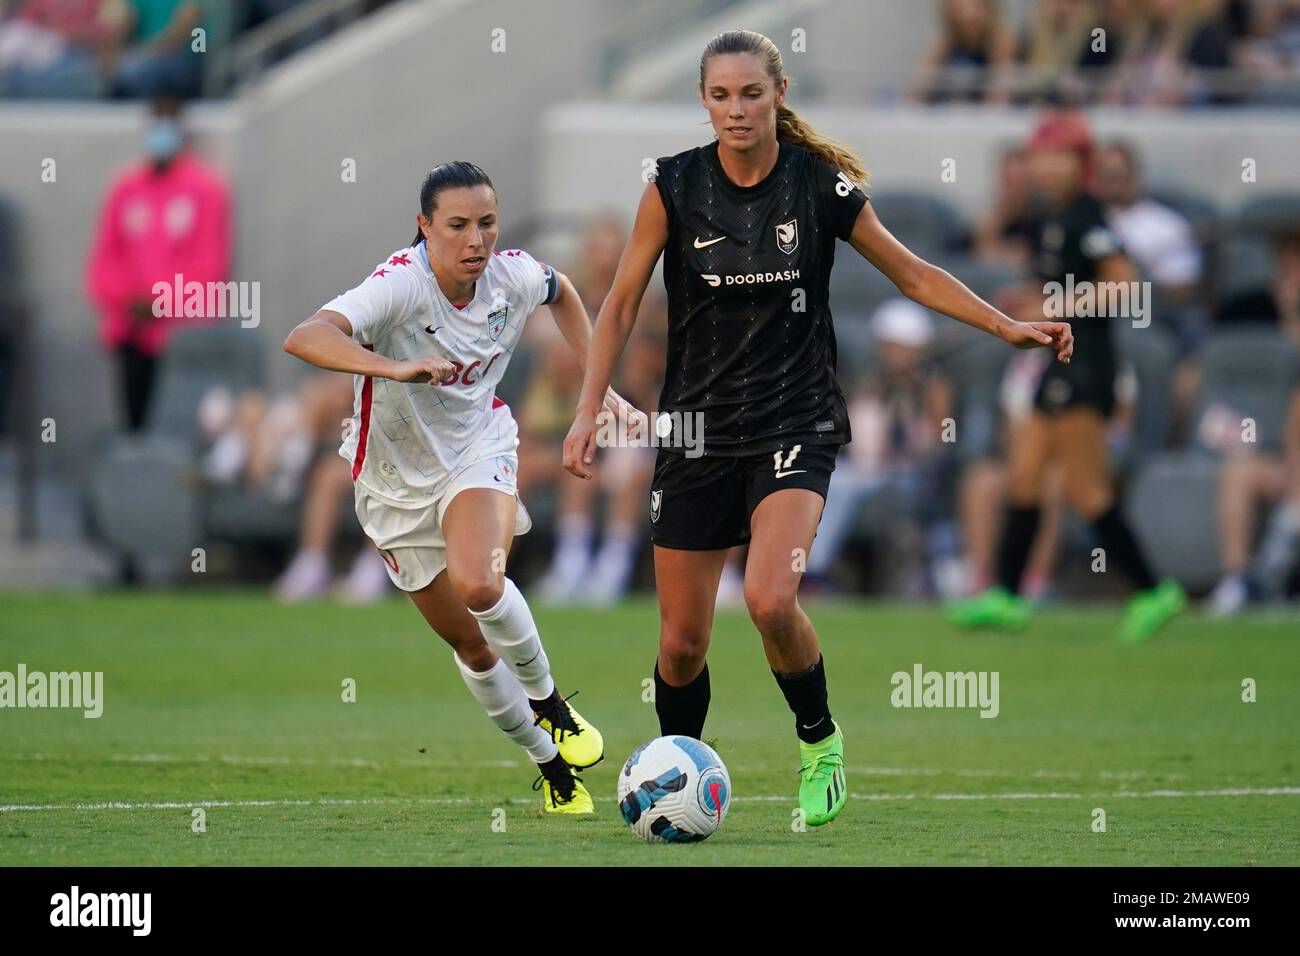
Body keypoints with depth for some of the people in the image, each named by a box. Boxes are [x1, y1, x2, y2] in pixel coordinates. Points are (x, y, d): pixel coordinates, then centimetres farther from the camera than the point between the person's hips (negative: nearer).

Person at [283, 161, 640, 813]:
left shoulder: (513, 275, -15)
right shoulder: (400, 284, -29)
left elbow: (561, 293, 12)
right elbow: (304, 338, -47)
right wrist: (395, 368, -60)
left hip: (478, 452, 1)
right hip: (396, 479, -1)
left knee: (478, 585, -30)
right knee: (468, 642, 8)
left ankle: (549, 702, -4)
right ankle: (549, 761, 29)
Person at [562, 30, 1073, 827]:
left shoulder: (822, 185, -5)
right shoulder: (674, 186, -5)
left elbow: (913, 274, 6)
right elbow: (622, 305, 2)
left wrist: (1009, 326, -2)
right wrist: (588, 412, -7)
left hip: (797, 423, -2)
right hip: (698, 427, 2)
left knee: (770, 599, -25)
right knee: (683, 641, 2)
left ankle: (821, 742, 1)